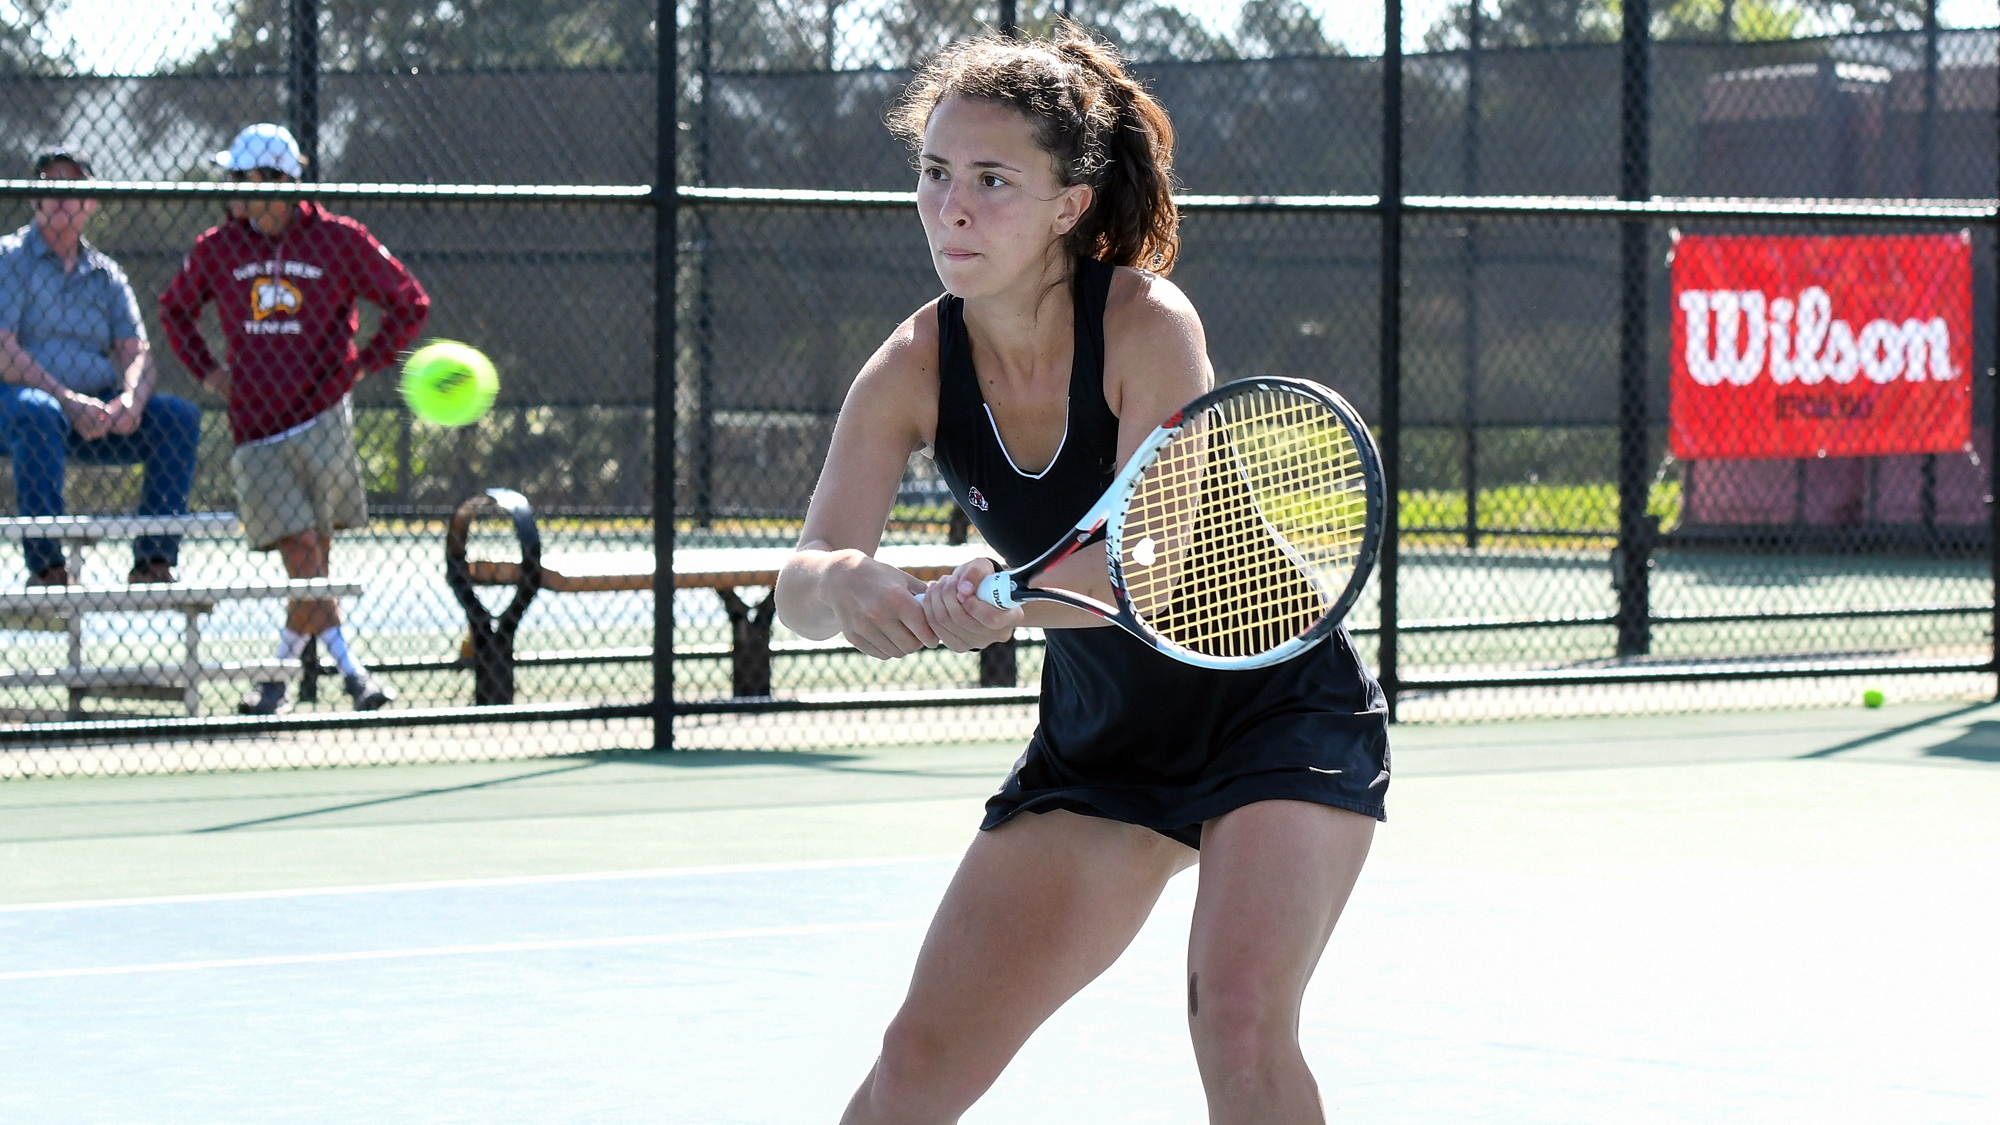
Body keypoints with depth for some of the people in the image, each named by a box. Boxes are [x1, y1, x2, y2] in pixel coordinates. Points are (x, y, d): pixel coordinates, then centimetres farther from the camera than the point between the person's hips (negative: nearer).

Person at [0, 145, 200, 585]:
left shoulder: (106, 273, 18)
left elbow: (135, 351, 8)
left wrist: (131, 399, -17)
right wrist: (67, 399, -23)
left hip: (95, 413, 5)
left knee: (179, 416, -16)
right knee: (37, 412, -40)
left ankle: (154, 561, -19)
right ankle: (46, 567, -39)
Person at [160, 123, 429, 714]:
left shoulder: (338, 240, -2)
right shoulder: (216, 251, 6)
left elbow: (409, 303, 5)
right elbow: (175, 308, 25)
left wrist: (364, 364, 0)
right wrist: (207, 371, 13)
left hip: (322, 418, -1)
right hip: (255, 432, 1)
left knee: (313, 554, 3)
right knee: (301, 552, -11)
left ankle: (278, 673, 19)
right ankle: (353, 671, -10)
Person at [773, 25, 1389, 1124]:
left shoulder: (1147, 326, -24)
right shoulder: (912, 371, -12)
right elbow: (801, 583, -20)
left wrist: (1015, 597, -50)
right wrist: (843, 583, -44)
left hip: (1276, 712, -4)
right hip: (1095, 740, 4)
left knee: (1238, 1025, -26)